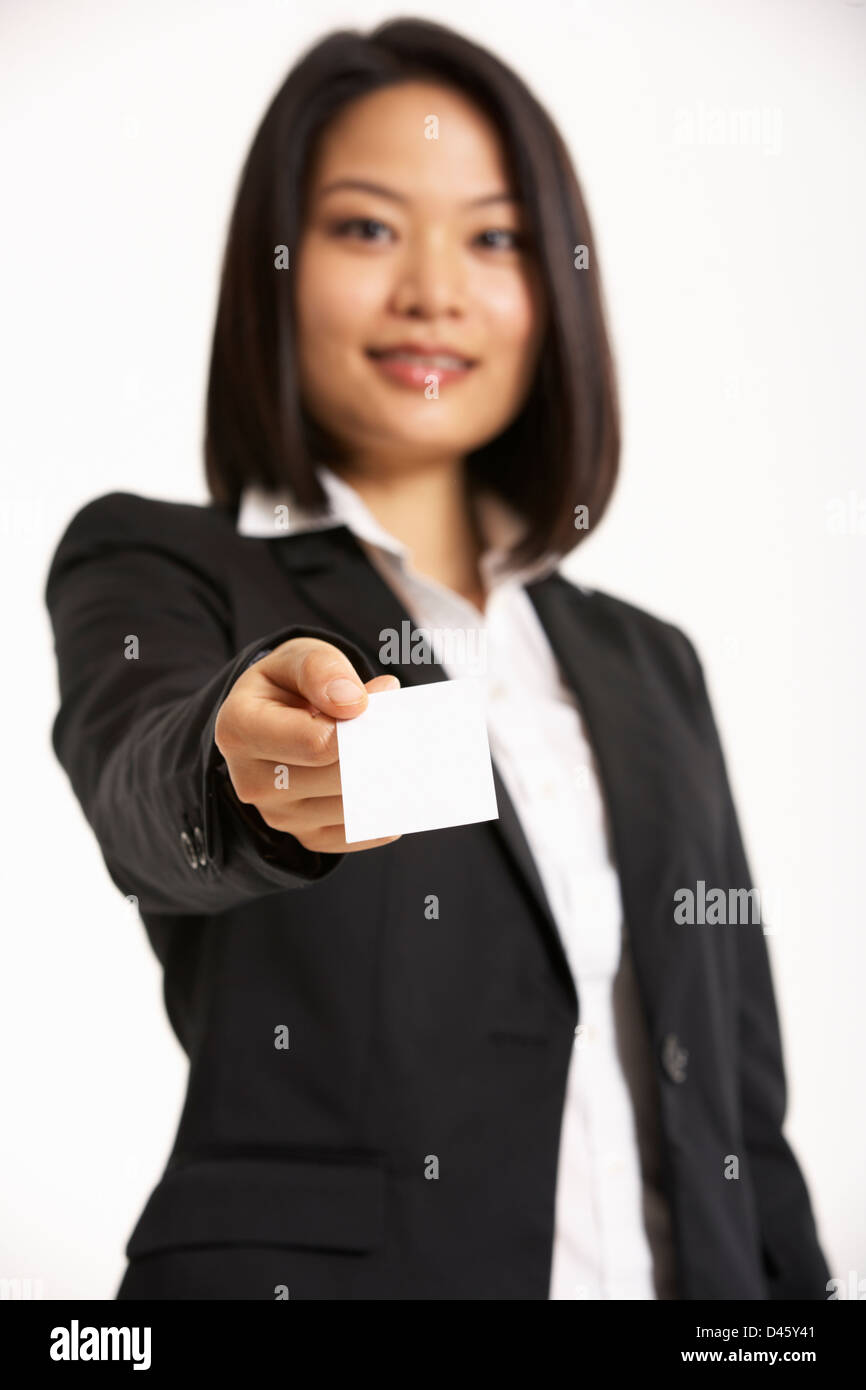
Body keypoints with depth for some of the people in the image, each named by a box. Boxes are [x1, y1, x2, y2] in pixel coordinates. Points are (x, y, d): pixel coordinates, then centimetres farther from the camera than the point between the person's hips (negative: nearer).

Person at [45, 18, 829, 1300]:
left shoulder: (651, 667, 13)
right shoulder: (152, 571, -1)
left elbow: (744, 1116, 11)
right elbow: (137, 774, -25)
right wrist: (243, 772, -45)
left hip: (689, 1267, 5)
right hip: (308, 1259, -4)